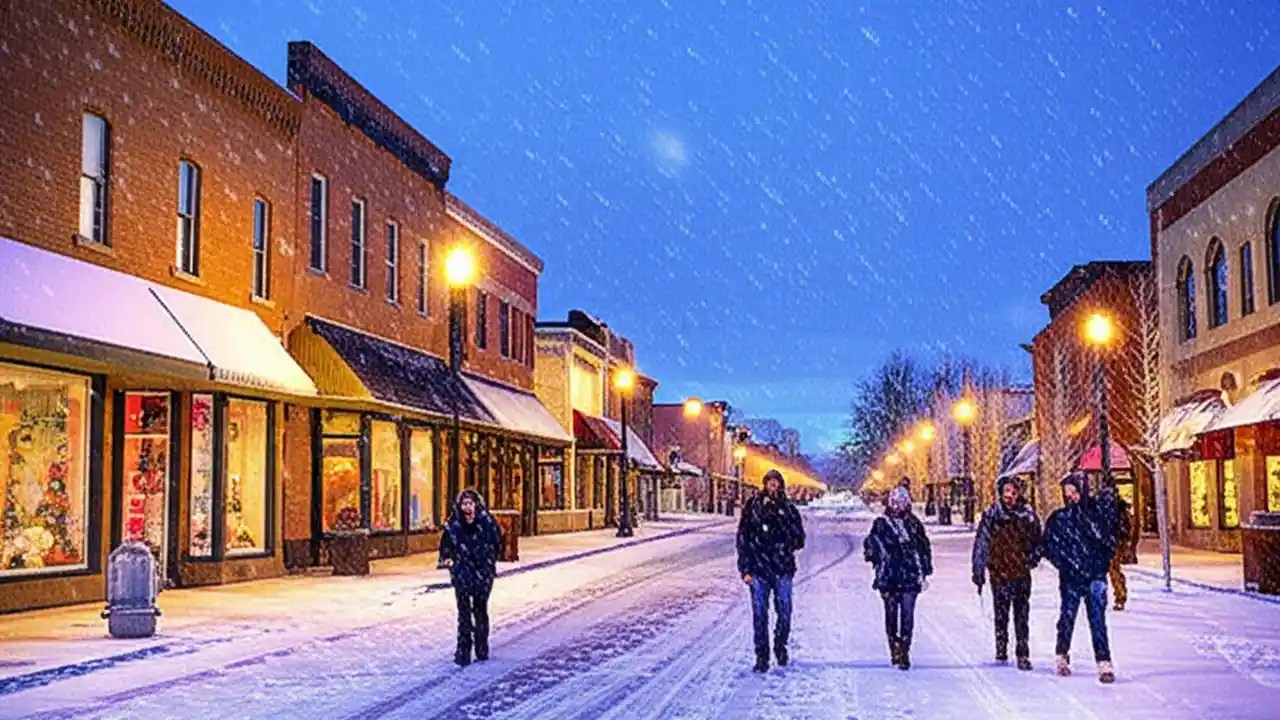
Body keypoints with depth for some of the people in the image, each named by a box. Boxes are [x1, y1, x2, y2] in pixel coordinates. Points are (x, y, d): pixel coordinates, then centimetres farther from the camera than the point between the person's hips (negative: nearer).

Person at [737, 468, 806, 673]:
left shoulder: (788, 507, 4)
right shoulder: (753, 506, 0)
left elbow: (799, 537, 10)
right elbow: (742, 538, 0)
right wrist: (745, 568, -4)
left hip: (783, 568, 2)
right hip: (758, 569, -2)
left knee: (784, 611, 7)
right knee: (760, 614, 0)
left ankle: (780, 646, 29)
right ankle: (761, 656, 7)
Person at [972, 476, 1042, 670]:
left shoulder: (1027, 514, 1)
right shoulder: (992, 514, -3)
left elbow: (1037, 540, 14)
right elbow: (980, 544, 1)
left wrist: (1033, 558, 1)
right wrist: (978, 571, 0)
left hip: (1022, 573, 1)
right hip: (999, 573, 0)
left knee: (1022, 616, -1)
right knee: (1001, 614, 8)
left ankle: (1023, 655, 1)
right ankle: (1001, 652, 19)